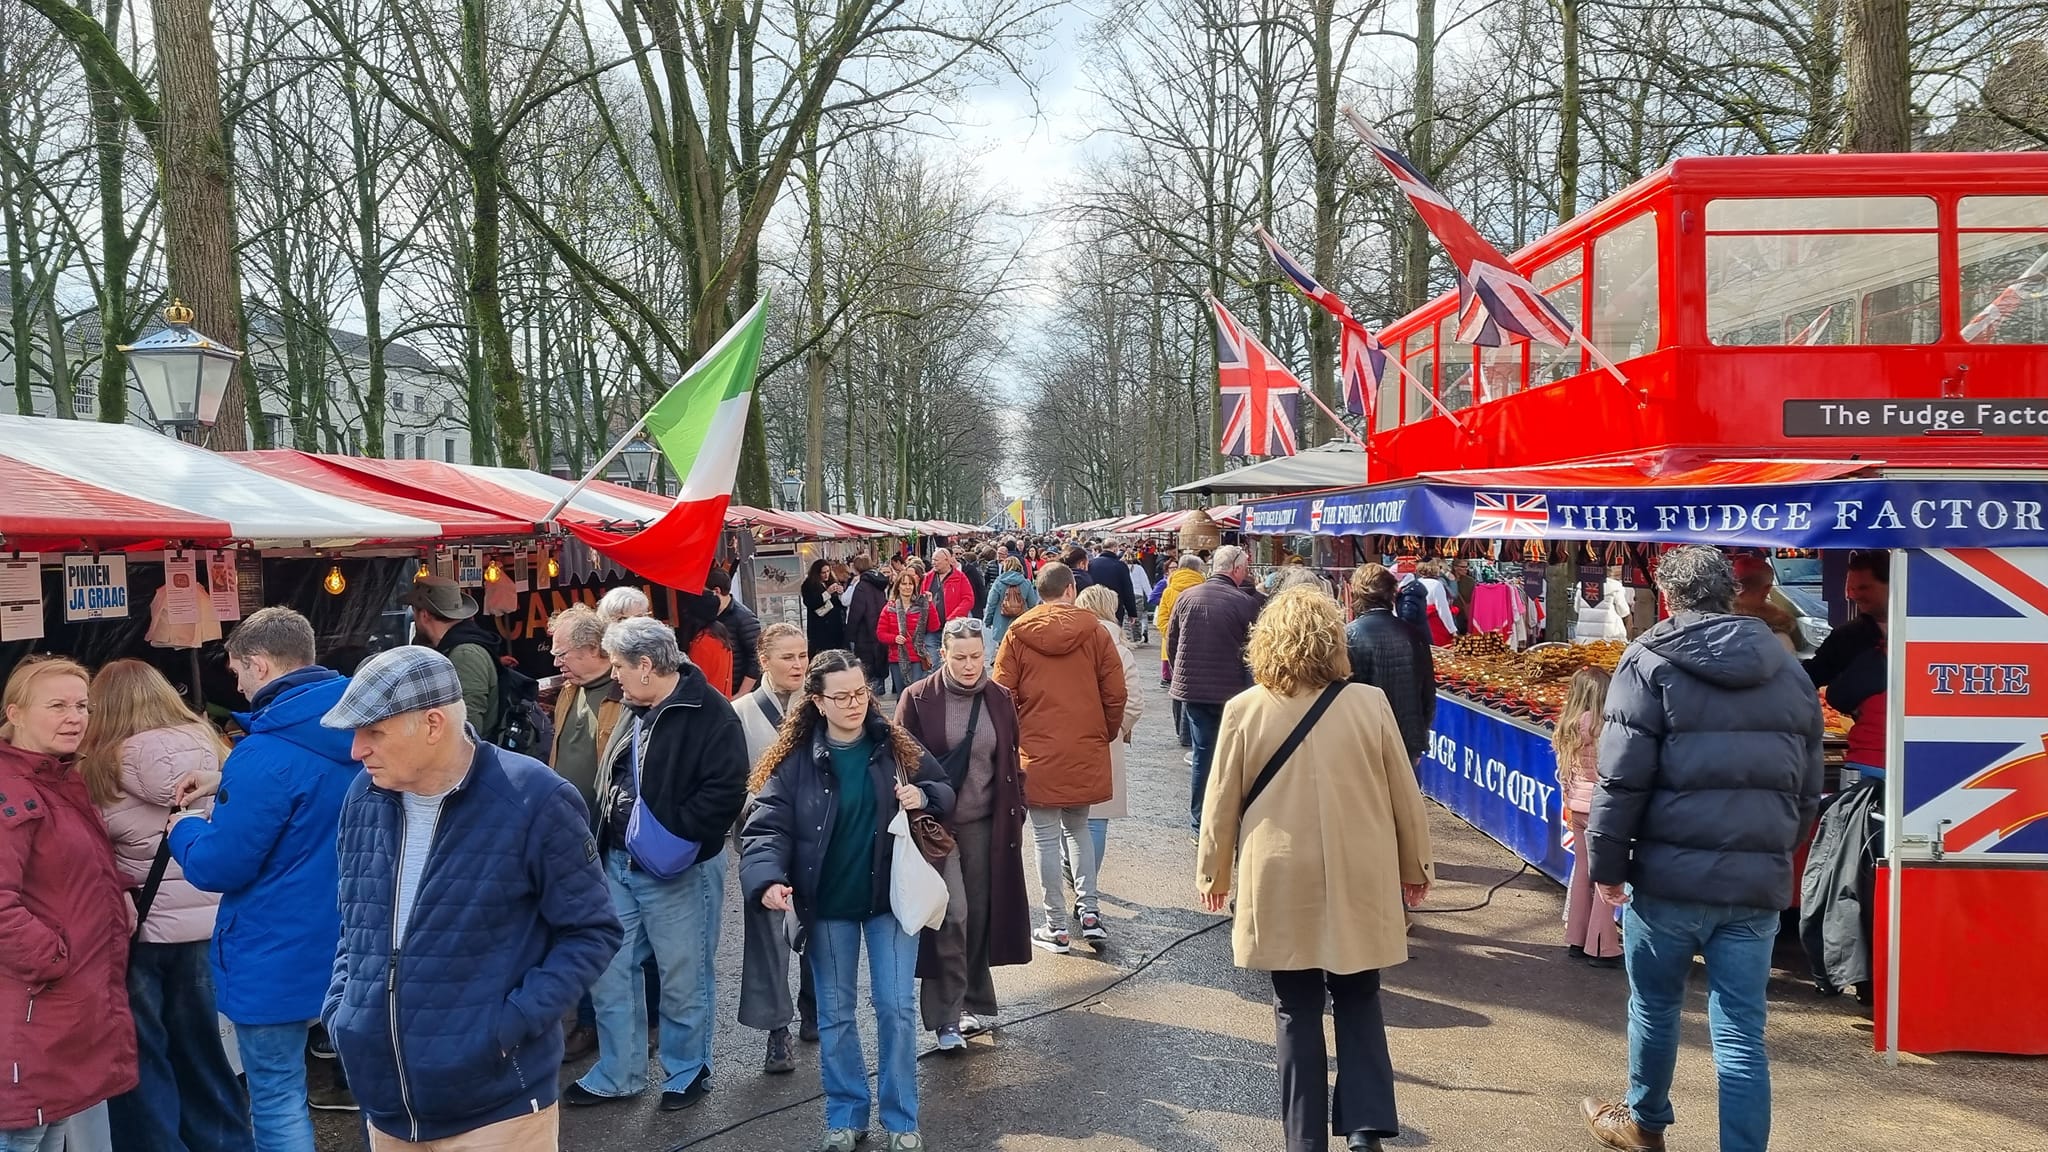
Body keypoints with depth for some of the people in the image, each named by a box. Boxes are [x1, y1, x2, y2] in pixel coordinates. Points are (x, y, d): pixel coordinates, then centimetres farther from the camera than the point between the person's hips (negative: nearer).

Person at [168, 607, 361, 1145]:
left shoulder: (265, 753, -23)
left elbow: (218, 867, -17)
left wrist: (185, 828, 3)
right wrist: (230, 785, 15)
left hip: (278, 958, -7)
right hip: (355, 944, 7)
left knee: (278, 1104, 6)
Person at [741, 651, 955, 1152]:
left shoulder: (896, 746, -4)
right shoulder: (796, 760, -9)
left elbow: (945, 791, 8)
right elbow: (766, 825, -15)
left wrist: (924, 797, -16)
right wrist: (767, 879, -33)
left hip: (891, 897, 0)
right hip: (827, 906, 0)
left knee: (896, 1009, 3)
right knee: (835, 1014, 11)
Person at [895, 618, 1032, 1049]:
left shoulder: (1000, 699, 4)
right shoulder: (918, 698, -6)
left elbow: (1011, 761, 11)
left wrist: (1016, 814, 9)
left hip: (985, 826, 4)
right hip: (935, 824, -3)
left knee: (979, 916, 8)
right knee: (951, 915, -11)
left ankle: (975, 1004, 24)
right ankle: (946, 1018, -3)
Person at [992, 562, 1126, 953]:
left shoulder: (1018, 634, -4)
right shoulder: (1093, 631, -2)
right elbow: (1115, 694, -1)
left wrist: (1013, 741, 11)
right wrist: (1105, 734, 15)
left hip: (1037, 753, -2)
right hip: (1086, 752, 2)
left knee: (1047, 837, 5)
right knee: (1078, 828, 20)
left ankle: (1057, 927, 10)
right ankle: (1089, 910, 14)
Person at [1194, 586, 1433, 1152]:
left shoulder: (1244, 710, -8)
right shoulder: (1370, 704, -7)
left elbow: (1222, 803, -1)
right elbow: (1404, 795, 2)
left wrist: (1213, 873, 13)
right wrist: (1414, 867, 16)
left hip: (1281, 884, -1)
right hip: (1359, 881, 1)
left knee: (1296, 1010, 11)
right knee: (1358, 1001, 16)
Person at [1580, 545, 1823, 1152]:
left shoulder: (1651, 663, -6)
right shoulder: (1789, 672, 10)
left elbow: (1622, 779, -12)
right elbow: (1808, 789, 16)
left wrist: (1606, 864, -2)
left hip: (1671, 874, -3)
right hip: (1757, 881, 3)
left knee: (1654, 1007, 18)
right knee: (1742, 1034, 7)